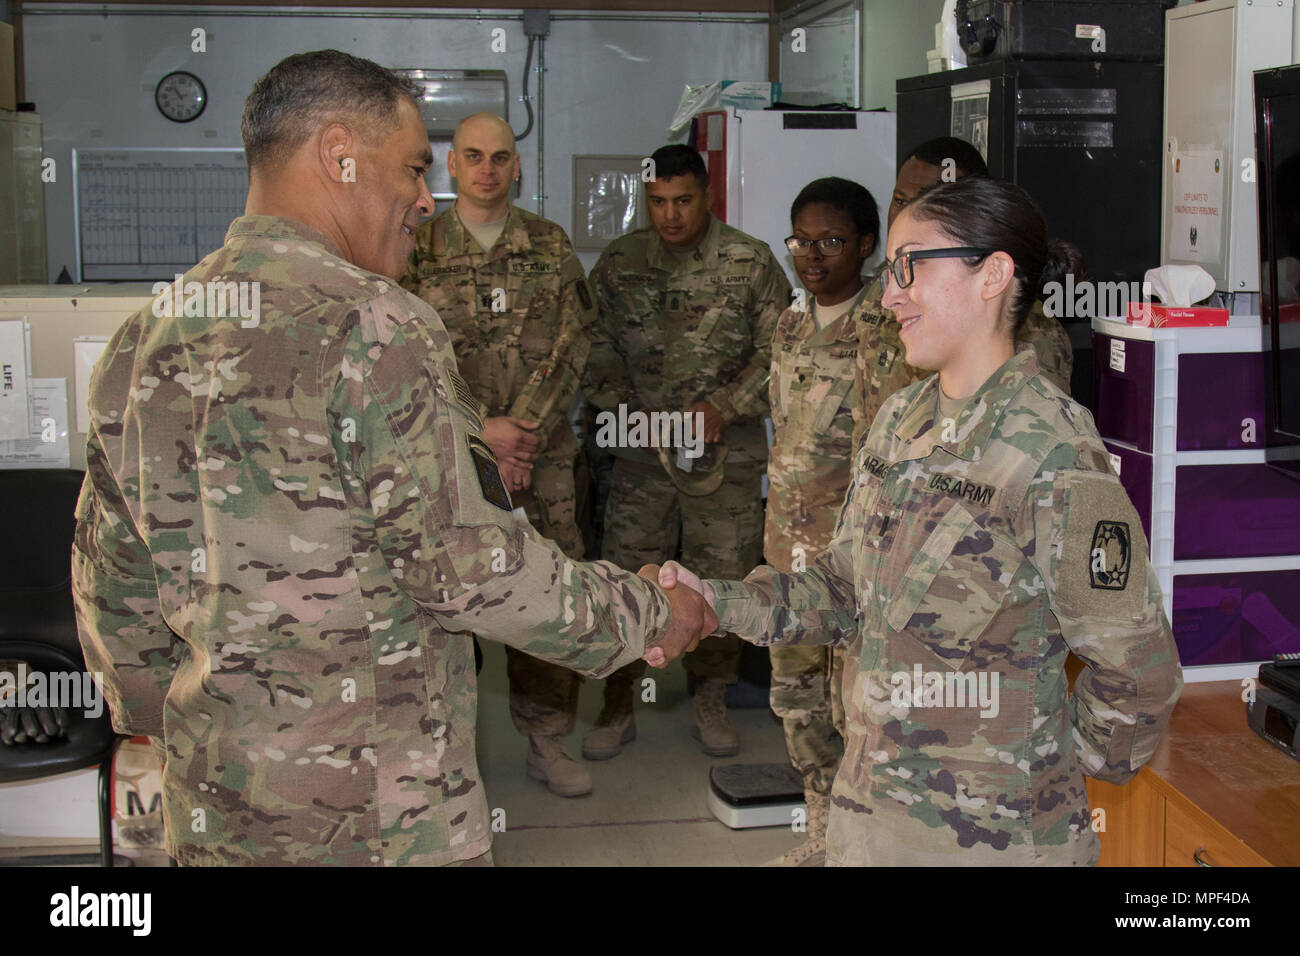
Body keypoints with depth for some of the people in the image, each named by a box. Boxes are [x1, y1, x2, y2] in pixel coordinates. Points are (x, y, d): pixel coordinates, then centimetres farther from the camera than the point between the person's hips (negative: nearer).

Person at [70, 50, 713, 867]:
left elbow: (112, 593, 11)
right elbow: (472, 567, -17)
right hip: (380, 820, -7)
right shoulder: (369, 326, -17)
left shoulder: (142, 339, 6)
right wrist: (644, 615, -3)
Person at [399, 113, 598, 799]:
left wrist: (523, 428, -9)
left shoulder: (550, 245, 9)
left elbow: (572, 344, 1)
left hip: (543, 454, 2)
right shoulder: (418, 249, 4)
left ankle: (548, 742, 15)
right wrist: (481, 431, -11)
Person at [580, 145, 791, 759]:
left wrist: (723, 408, -12)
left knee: (723, 577, 5)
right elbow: (595, 347, 7)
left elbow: (778, 351, -2)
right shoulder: (619, 262, 5)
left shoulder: (752, 262, 0)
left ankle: (711, 703, 22)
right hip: (641, 453, 1)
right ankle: (617, 708, 17)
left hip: (727, 453, -1)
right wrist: (629, 410, -6)